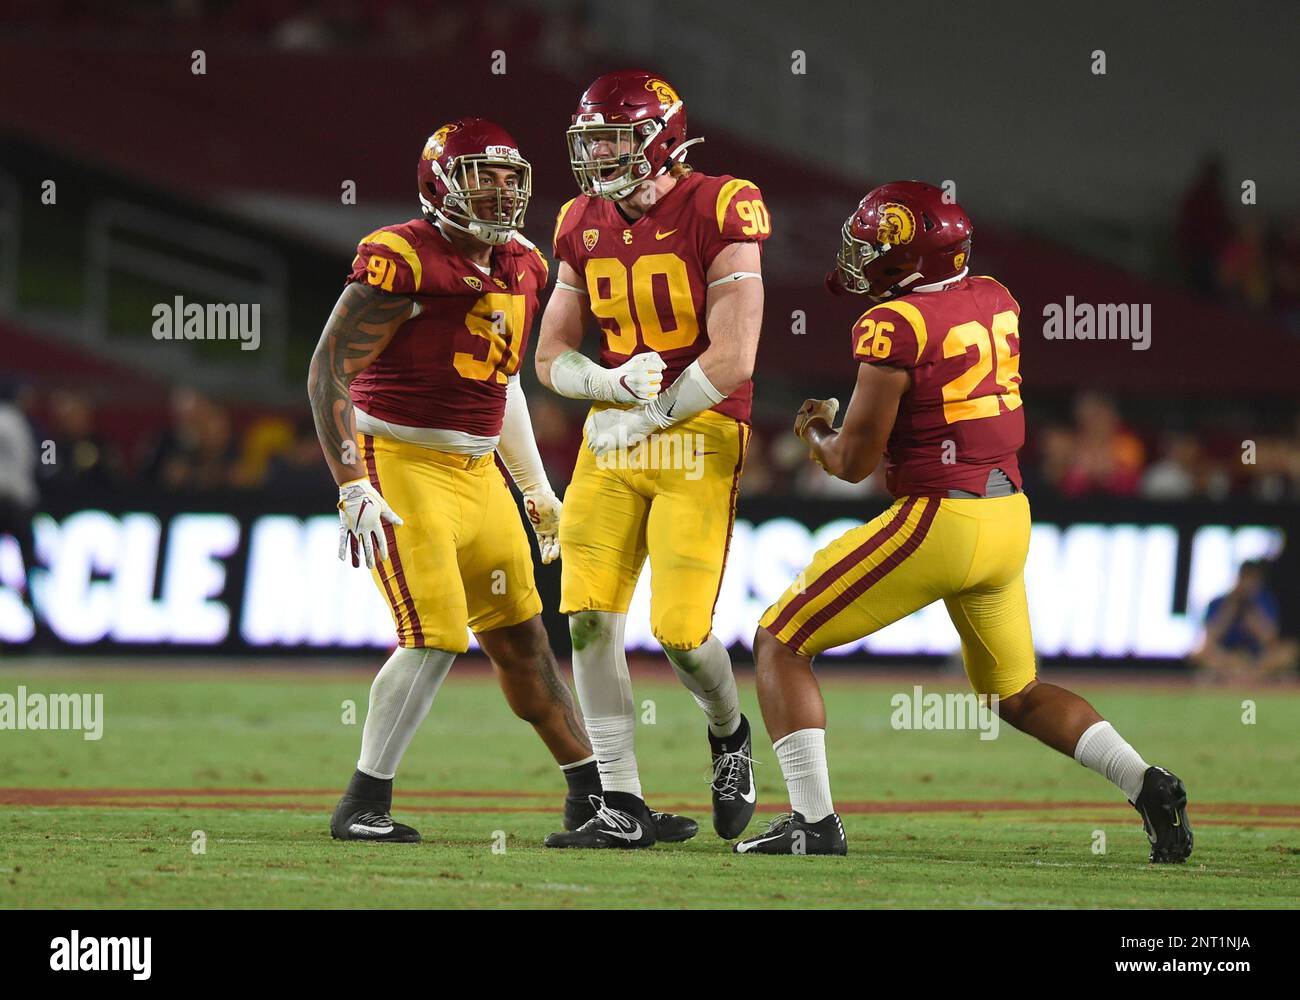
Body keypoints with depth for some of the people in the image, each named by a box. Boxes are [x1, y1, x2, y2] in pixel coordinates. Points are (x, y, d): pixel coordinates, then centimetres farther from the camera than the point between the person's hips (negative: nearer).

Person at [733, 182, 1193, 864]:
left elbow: (854, 462, -11)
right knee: (1016, 693, 25)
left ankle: (814, 822, -6)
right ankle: (1148, 786, 8)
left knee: (781, 644, 4)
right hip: (1010, 518, 8)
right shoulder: (995, 302, 7)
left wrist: (815, 433, 10)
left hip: (939, 521, -8)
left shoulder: (895, 326, -14)